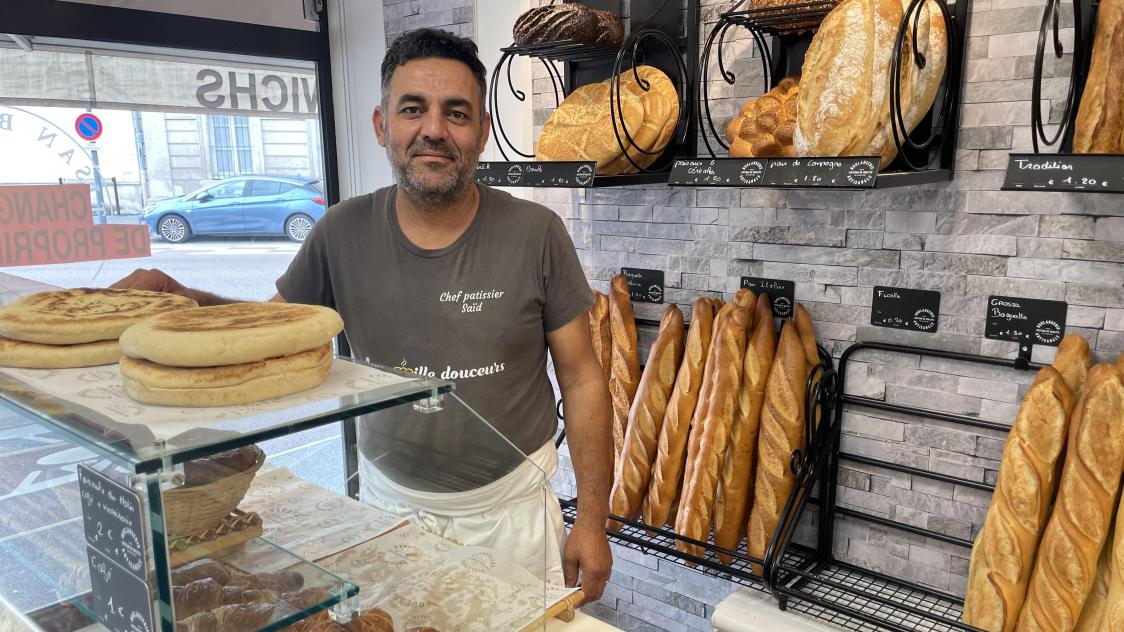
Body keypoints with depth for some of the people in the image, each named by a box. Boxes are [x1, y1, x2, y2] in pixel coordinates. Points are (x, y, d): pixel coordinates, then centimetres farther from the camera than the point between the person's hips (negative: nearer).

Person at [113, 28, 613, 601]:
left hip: (511, 507, -1)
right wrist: (187, 300, -15)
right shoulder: (343, 233, -8)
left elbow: (581, 380, -8)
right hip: (388, 503, 2)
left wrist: (592, 521, -9)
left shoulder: (536, 233, -14)